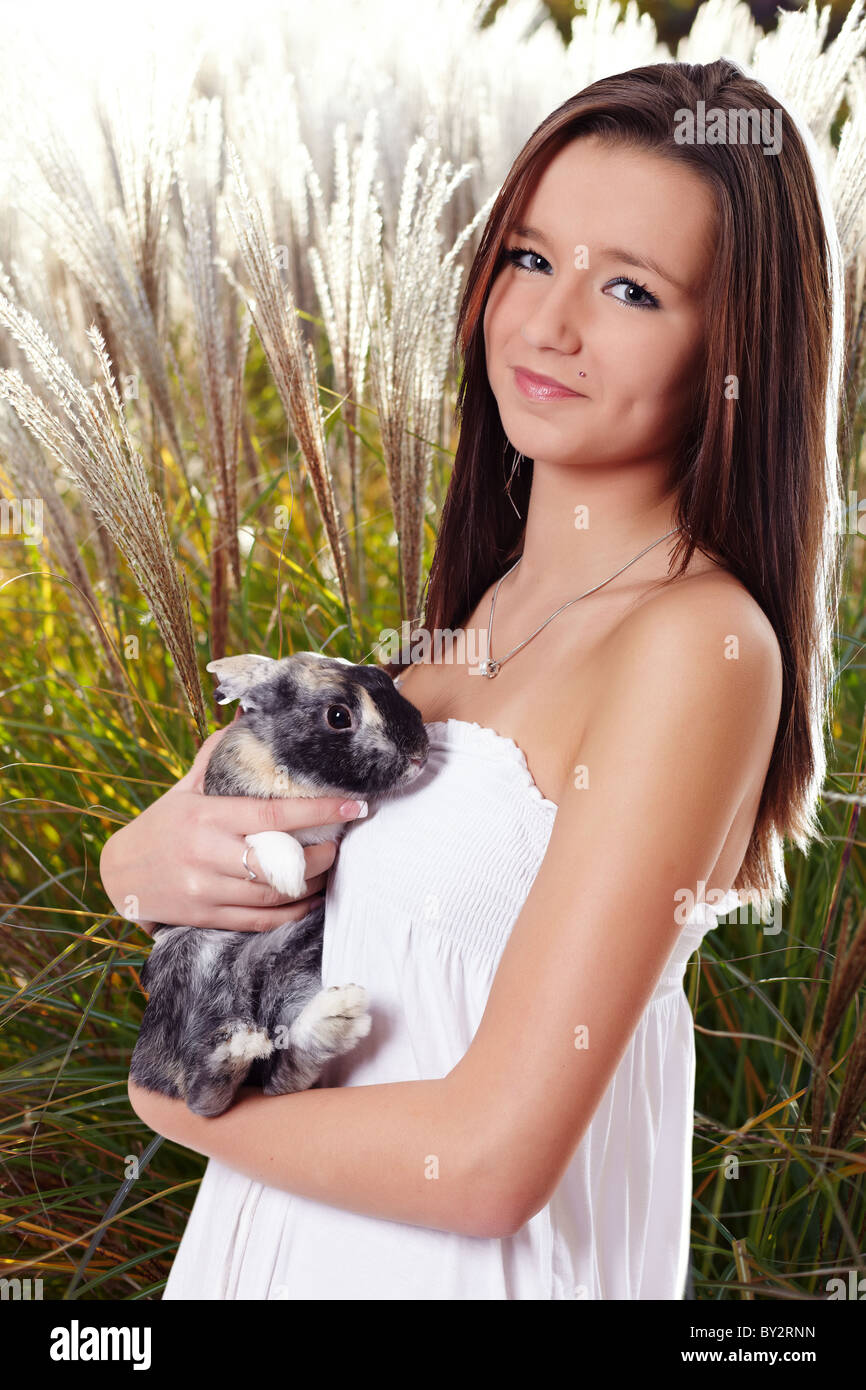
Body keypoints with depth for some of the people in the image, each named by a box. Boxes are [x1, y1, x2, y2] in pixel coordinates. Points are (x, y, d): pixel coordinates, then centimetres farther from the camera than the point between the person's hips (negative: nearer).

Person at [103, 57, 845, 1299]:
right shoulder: (501, 593, -1)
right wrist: (157, 852, -16)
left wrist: (183, 1105, -11)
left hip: (458, 1262, -7)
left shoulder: (698, 646, -24)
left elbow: (490, 1160, -26)